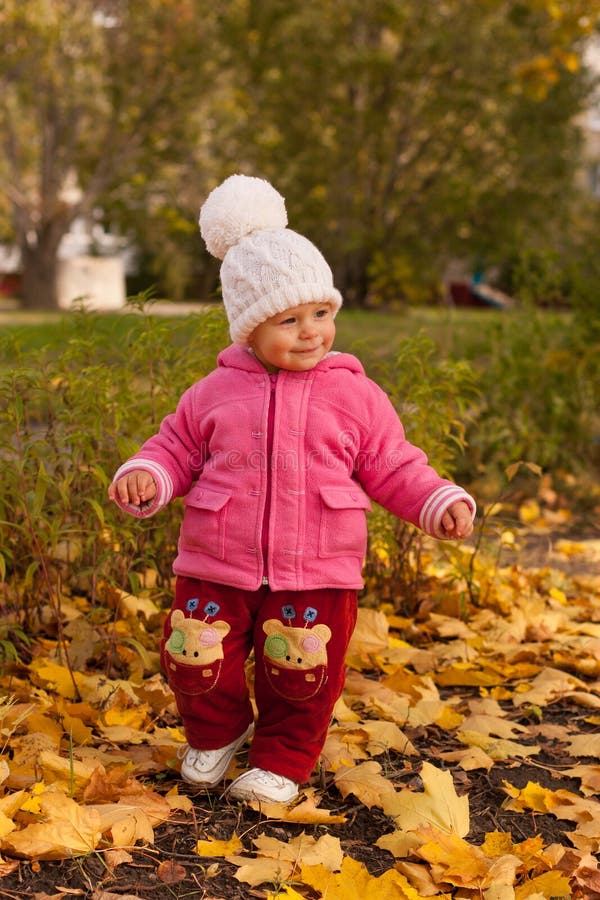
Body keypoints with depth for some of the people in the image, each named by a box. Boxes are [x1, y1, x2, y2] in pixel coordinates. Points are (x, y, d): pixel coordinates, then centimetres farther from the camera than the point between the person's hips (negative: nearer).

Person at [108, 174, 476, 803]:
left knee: (302, 677, 3)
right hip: (217, 569, 1)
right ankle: (217, 734, 36)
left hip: (316, 573, -1)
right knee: (197, 665, 3)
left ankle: (282, 761, 31)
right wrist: (146, 475, -10)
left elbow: (391, 467, 7)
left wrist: (440, 503, -6)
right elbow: (177, 448, 11)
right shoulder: (215, 393, 3)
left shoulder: (355, 396, 1)